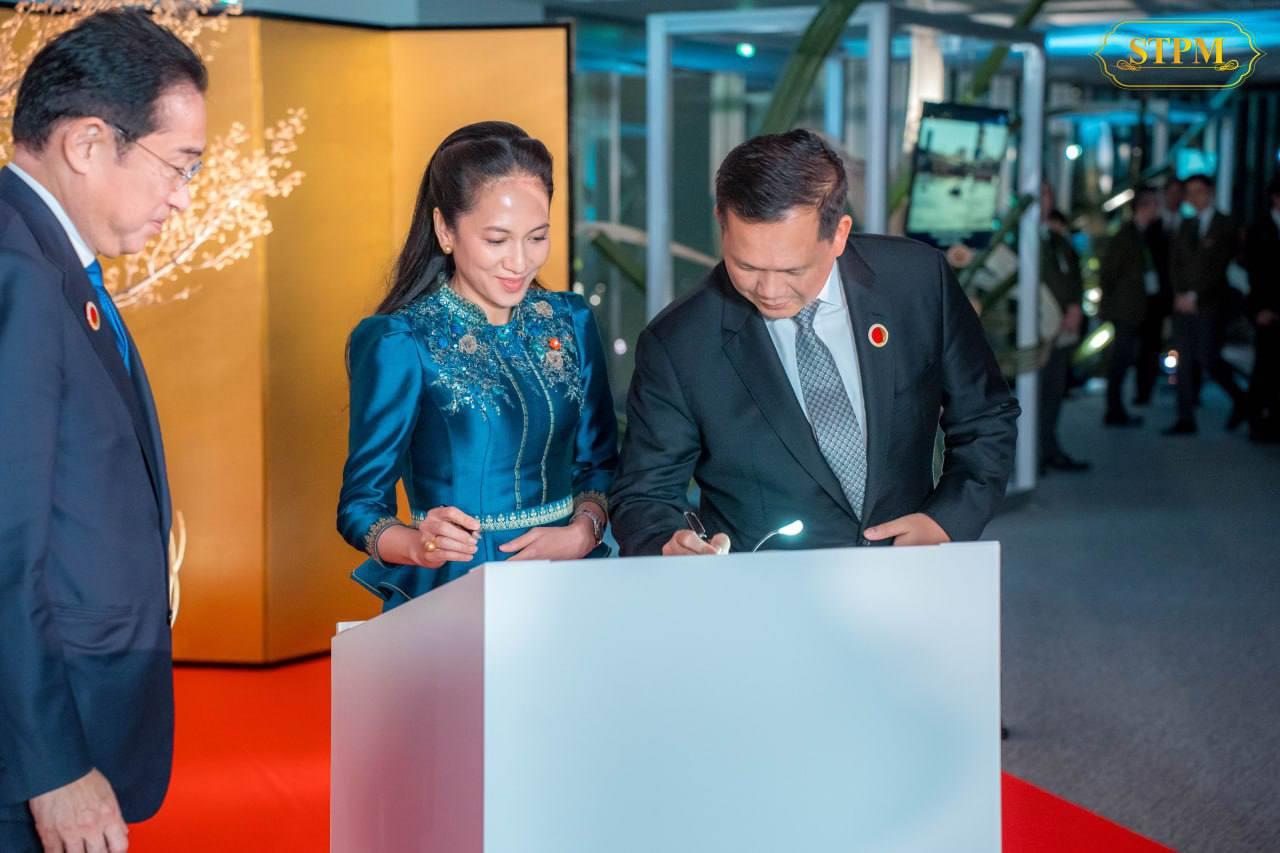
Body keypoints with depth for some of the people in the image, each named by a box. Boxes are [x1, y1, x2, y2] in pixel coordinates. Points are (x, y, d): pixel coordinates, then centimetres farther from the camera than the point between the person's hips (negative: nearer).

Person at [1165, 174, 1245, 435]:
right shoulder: (1186, 226, 16)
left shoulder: (1225, 227, -3)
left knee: (1208, 359, -7)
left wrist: (1194, 296, -13)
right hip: (1183, 303, 5)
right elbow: (1176, 262, 12)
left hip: (1210, 305, -5)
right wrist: (1179, 294, -3)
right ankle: (1186, 420, 4)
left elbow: (1219, 267, -9)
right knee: (1185, 362, 2)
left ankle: (1239, 401, 16)